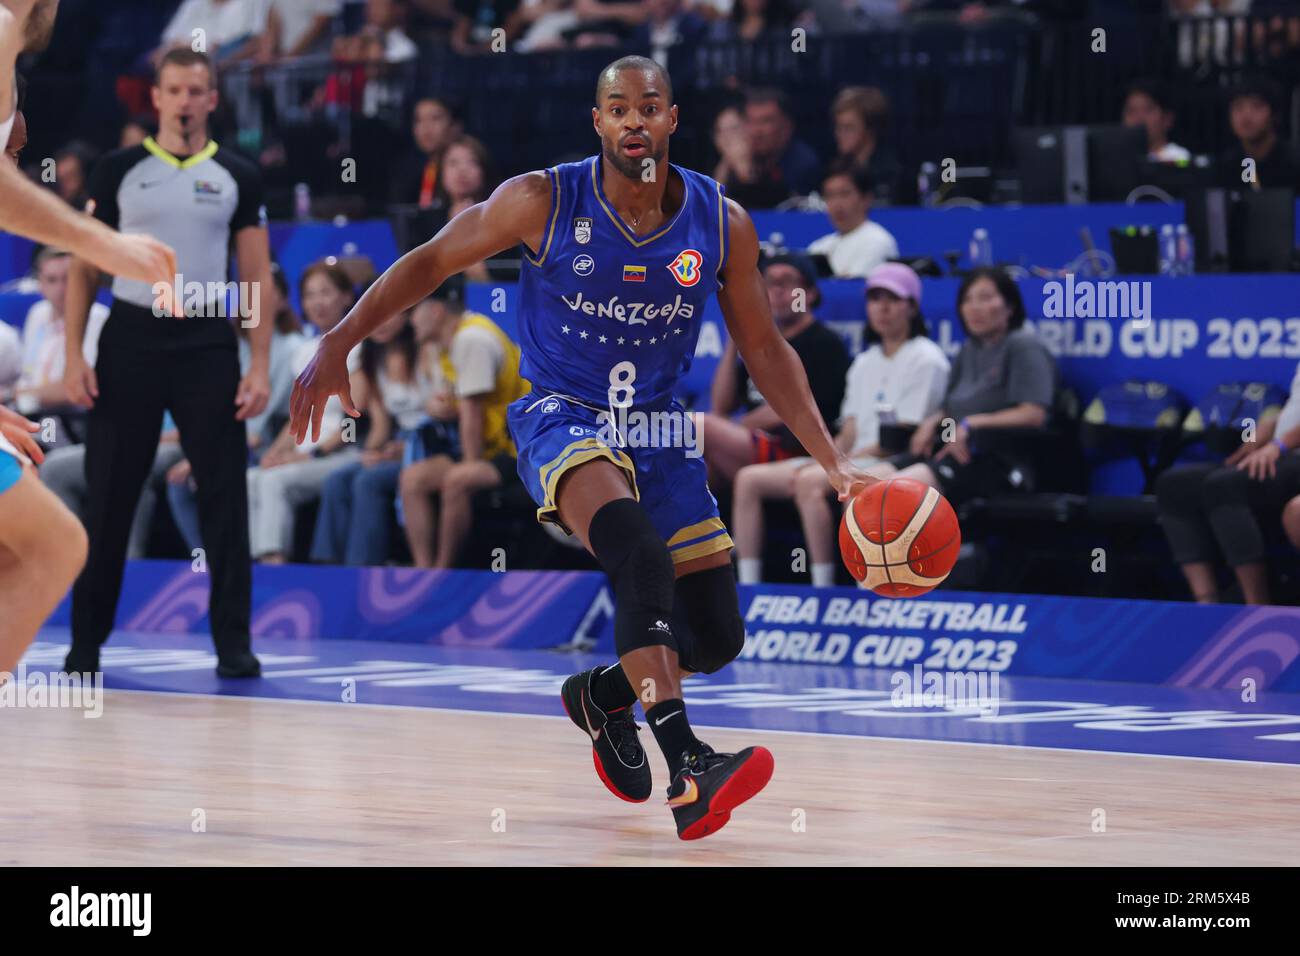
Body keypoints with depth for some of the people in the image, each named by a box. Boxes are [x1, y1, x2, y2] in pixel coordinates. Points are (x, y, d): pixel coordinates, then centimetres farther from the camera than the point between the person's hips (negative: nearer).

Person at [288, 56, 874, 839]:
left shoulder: (723, 225, -6)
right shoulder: (543, 202, -14)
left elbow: (765, 349, 4)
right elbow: (431, 262, -3)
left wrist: (834, 463, -1)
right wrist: (336, 345, -11)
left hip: (658, 424, 4)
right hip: (561, 417, -4)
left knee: (717, 638, 2)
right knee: (637, 549, -35)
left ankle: (601, 696, 35)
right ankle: (688, 770, -42)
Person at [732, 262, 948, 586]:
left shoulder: (925, 359, -3)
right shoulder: (864, 363, 22)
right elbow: (850, 434, 16)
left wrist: (852, 458, -14)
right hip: (852, 460, 9)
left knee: (810, 482, -35)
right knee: (750, 478, -6)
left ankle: (823, 590, -34)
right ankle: (748, 587, -14)